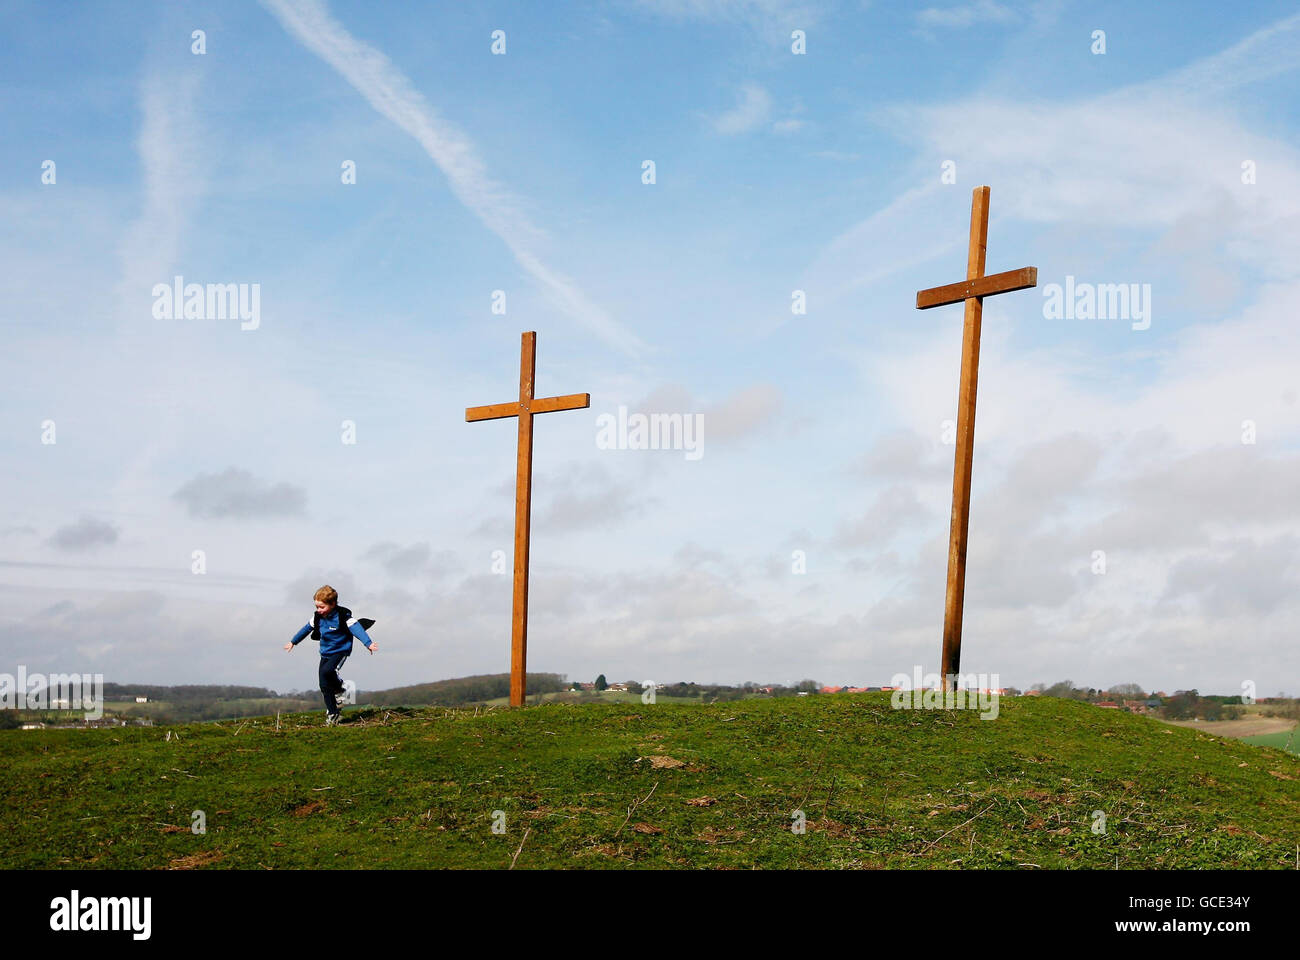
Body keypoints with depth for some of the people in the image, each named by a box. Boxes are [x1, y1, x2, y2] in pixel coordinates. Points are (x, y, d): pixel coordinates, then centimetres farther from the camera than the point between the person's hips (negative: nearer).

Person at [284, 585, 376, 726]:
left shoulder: (343, 615, -17)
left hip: (340, 651, -6)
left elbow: (357, 629, -27)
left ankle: (340, 692, -5)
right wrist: (293, 642, 31)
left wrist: (368, 643, -41)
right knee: (324, 686, 0)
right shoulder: (317, 617, 1)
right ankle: (333, 714, 10)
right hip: (325, 653, 6)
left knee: (327, 671, -32)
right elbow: (306, 629, 18)